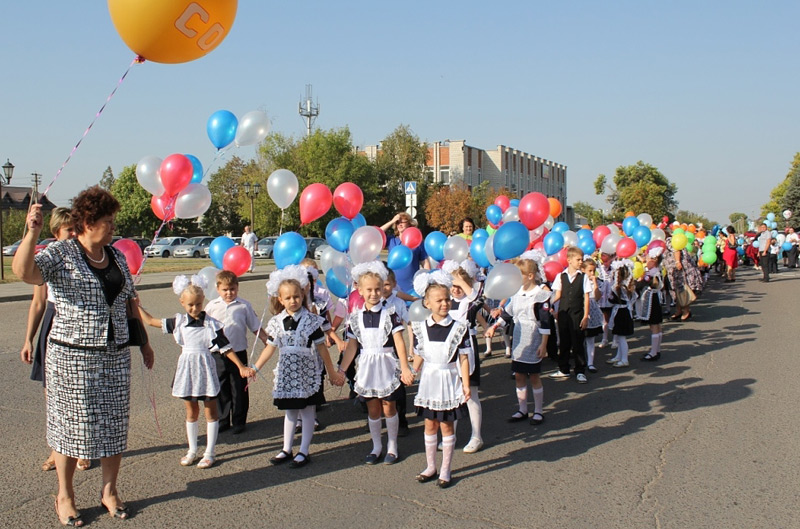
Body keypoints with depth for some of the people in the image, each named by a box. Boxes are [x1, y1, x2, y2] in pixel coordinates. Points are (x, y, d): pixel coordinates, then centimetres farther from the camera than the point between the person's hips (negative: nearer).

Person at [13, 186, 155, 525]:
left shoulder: (116, 256, 9)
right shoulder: (60, 253, -7)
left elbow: (129, 302, 17)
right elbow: (24, 272, -27)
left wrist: (143, 342, 19)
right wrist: (32, 231, -39)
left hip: (115, 356, 5)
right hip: (72, 356, -5)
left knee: (114, 423, 10)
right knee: (72, 424, 6)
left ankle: (109, 490, 26)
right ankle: (64, 495, 24)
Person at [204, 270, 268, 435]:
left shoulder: (244, 305, -2)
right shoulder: (212, 306, 1)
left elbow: (256, 327, 4)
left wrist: (267, 341, 2)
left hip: (239, 353, -1)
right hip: (218, 354, 2)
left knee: (239, 389, 7)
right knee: (221, 389, 11)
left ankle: (239, 422, 20)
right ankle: (222, 421, 25)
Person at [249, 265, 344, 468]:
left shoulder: (311, 320, -9)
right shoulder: (276, 322, 2)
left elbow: (321, 348, -5)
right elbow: (270, 348, 7)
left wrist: (332, 373, -1)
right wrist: (255, 368, 4)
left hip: (307, 372, -3)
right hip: (286, 372, 4)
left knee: (307, 411, 5)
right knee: (289, 411, 14)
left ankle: (304, 452, 14)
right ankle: (286, 449, 24)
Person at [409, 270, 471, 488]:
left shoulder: (458, 328, -9)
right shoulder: (421, 328, -2)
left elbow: (463, 358, -6)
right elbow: (419, 357, 6)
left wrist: (465, 384, -8)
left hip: (449, 382, -2)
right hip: (428, 381, 2)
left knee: (446, 426, 7)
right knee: (430, 425, 12)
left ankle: (445, 470, 19)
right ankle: (430, 467, 26)